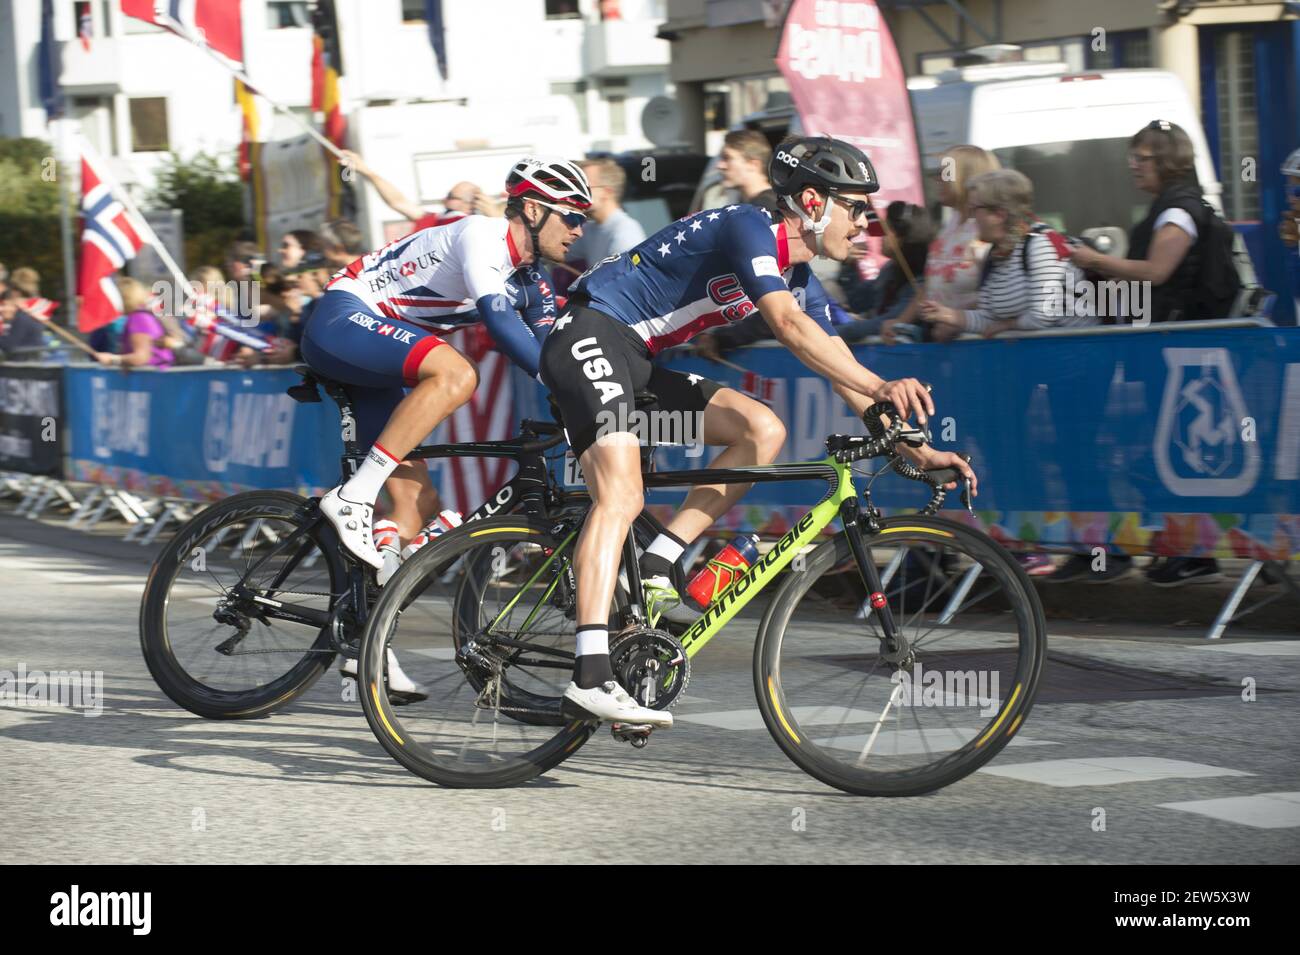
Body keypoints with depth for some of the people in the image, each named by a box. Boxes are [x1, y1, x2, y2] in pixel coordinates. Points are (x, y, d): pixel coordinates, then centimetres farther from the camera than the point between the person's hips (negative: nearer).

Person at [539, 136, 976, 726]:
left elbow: (844, 374, 14)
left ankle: (657, 568, -3)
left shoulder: (800, 279, 12)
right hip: (591, 337, -10)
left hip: (640, 362, 10)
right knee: (621, 496, -25)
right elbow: (787, 324, -31)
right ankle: (590, 679, -36)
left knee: (763, 431, -1)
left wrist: (915, 450, 5)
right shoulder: (748, 228, -16)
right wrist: (880, 387, -40)